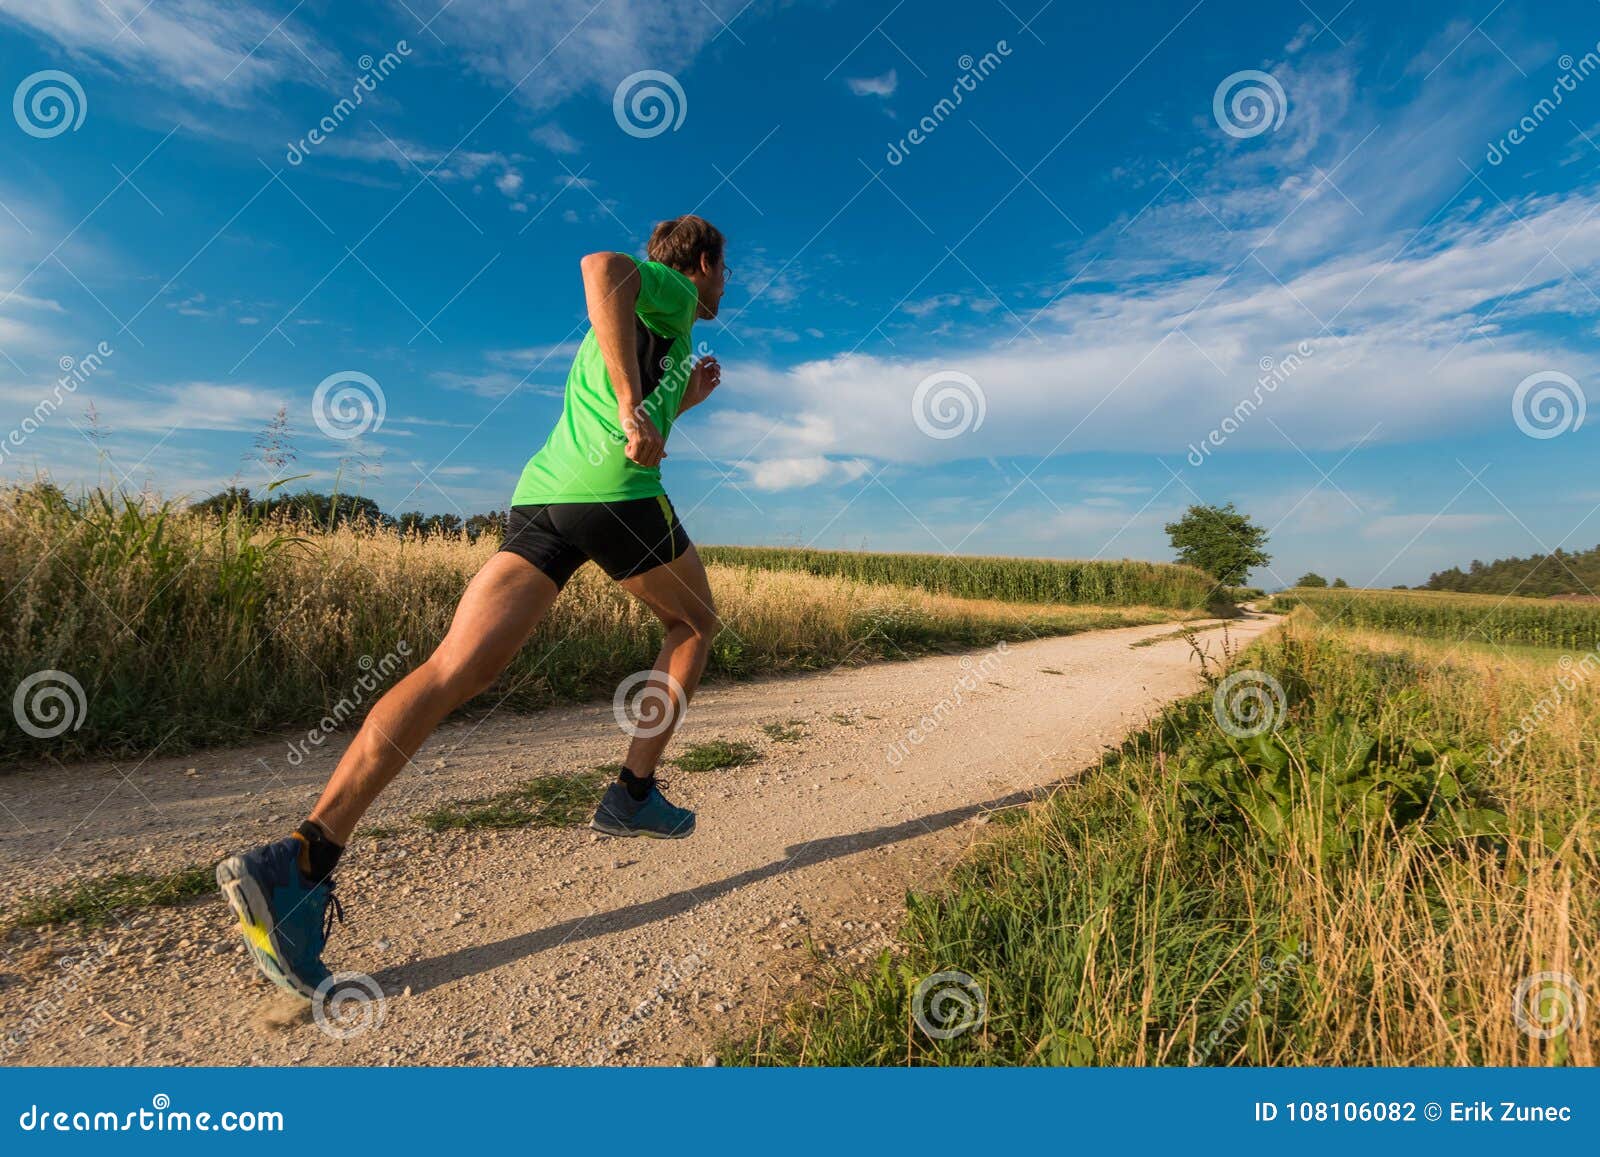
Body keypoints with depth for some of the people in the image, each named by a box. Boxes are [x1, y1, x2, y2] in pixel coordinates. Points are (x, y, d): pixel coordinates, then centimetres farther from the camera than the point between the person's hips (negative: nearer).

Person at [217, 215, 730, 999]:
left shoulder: (637, 317, 38)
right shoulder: (671, 292, 13)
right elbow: (603, 267, -13)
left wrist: (682, 400, 43)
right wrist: (635, 404, -19)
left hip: (538, 492, 7)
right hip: (614, 493, -7)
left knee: (454, 670, -6)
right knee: (694, 624, 16)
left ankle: (303, 857, -16)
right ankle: (634, 795, 14)